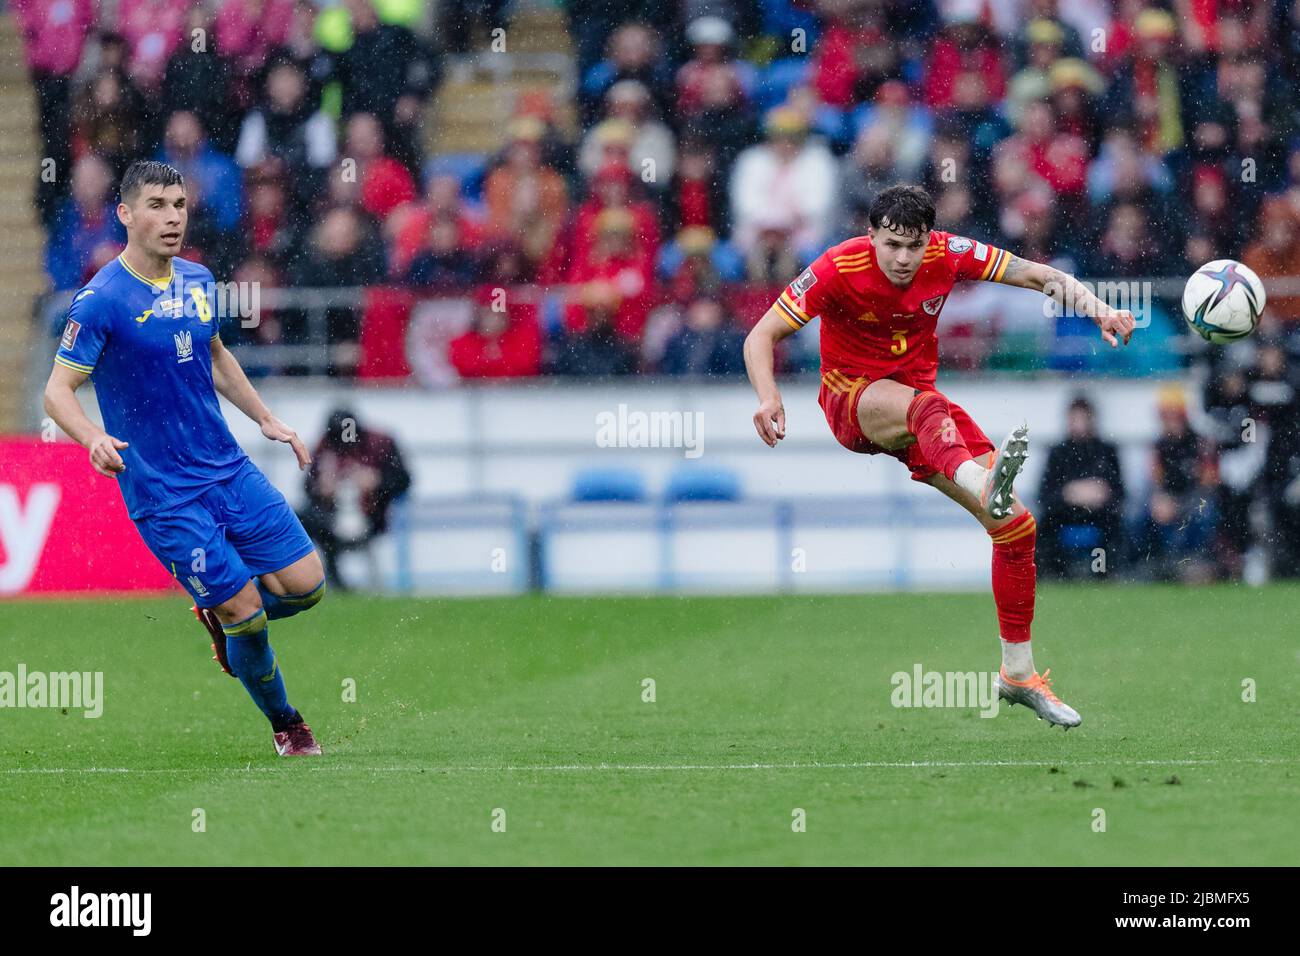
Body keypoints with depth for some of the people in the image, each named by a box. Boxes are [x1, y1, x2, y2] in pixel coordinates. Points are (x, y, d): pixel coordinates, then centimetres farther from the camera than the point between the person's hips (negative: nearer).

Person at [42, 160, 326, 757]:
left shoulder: (197, 281, 7)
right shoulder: (101, 300, -15)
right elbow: (57, 390, -15)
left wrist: (266, 420, 23)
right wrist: (94, 439, -34)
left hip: (229, 470, 6)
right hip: (164, 497, -6)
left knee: (305, 585, 1)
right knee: (247, 615, -6)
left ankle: (219, 615, 30)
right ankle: (285, 726, 19)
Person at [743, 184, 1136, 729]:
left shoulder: (946, 256, -9)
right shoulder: (838, 269, -18)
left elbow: (1038, 276, -4)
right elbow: (761, 337, -18)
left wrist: (1098, 310, -21)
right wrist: (768, 396, -38)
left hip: (917, 407, 5)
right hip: (851, 398, -5)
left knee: (1017, 527, -6)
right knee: (927, 407, -42)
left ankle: (1018, 673, 8)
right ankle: (985, 488, -74)